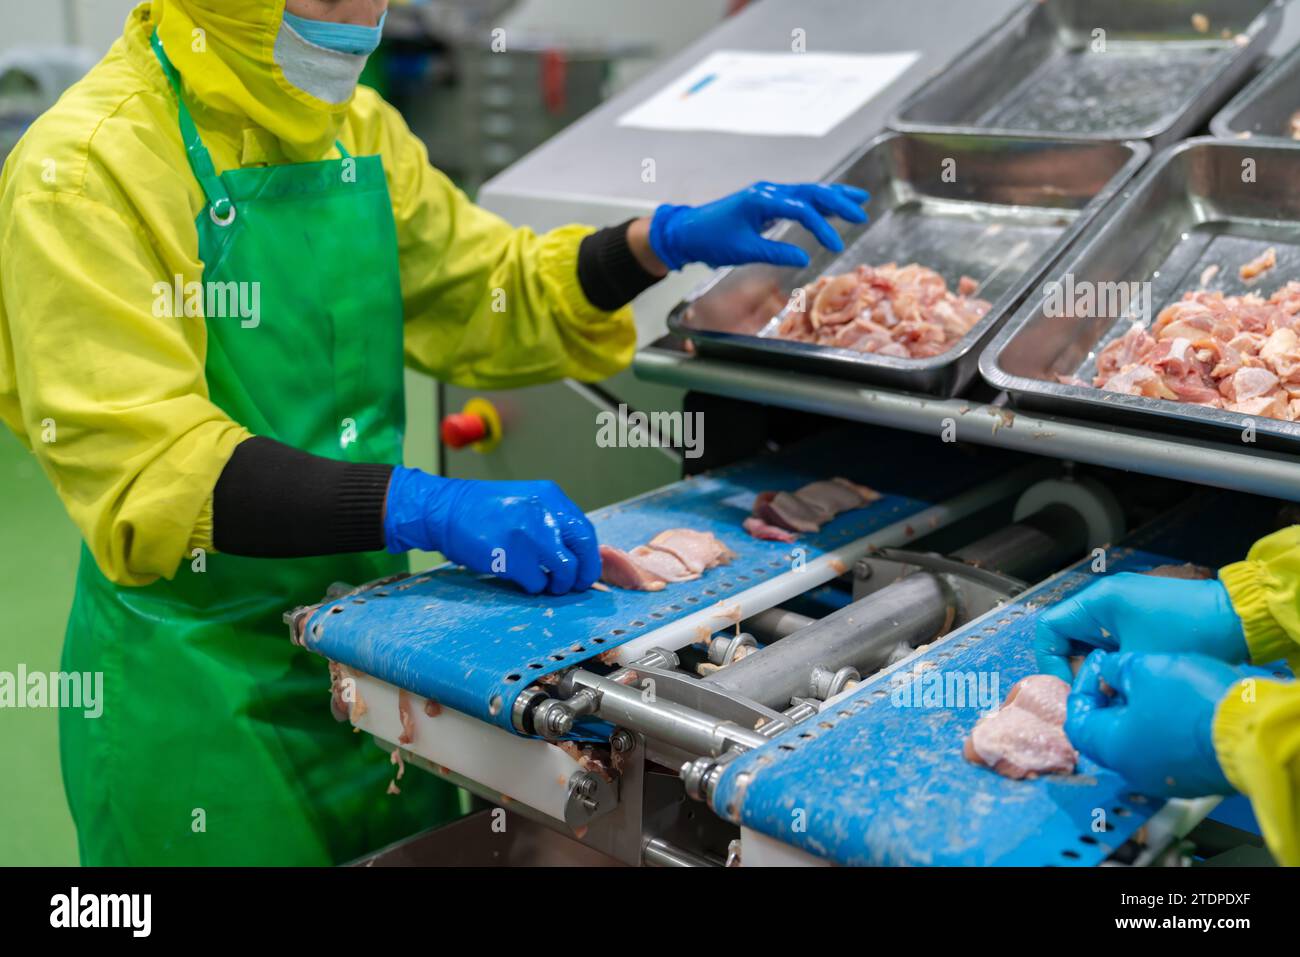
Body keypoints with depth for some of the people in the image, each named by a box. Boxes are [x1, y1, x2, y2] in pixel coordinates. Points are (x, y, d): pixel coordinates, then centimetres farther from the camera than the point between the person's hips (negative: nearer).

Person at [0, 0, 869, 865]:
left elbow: (488, 300, 13)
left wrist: (669, 240, -2)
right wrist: (423, 508, -35)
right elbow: (151, 470, -25)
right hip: (197, 698, -6)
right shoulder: (85, 170, -17)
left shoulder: (362, 132, 4)